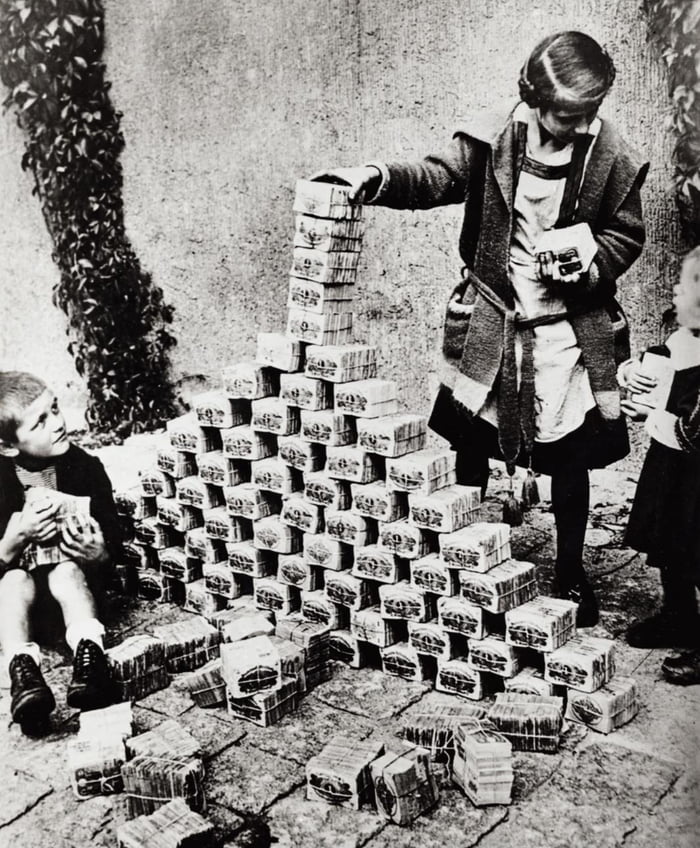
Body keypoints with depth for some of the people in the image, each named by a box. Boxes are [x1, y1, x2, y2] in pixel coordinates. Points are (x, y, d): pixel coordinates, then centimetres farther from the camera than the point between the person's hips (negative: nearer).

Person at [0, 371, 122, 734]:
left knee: (66, 570, -31)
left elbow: (113, 543, -3)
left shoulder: (85, 468, -11)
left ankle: (88, 650, -48)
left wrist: (97, 554, -25)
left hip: (75, 574, 0)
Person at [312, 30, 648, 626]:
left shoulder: (614, 159, -6)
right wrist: (375, 178, -31)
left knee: (569, 459, 10)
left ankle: (571, 573, 31)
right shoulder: (492, 140, -7)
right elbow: (435, 179, -12)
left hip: (570, 330, 0)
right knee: (467, 448, 10)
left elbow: (625, 235, 4)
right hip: (488, 324, 1)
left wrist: (587, 267, -16)